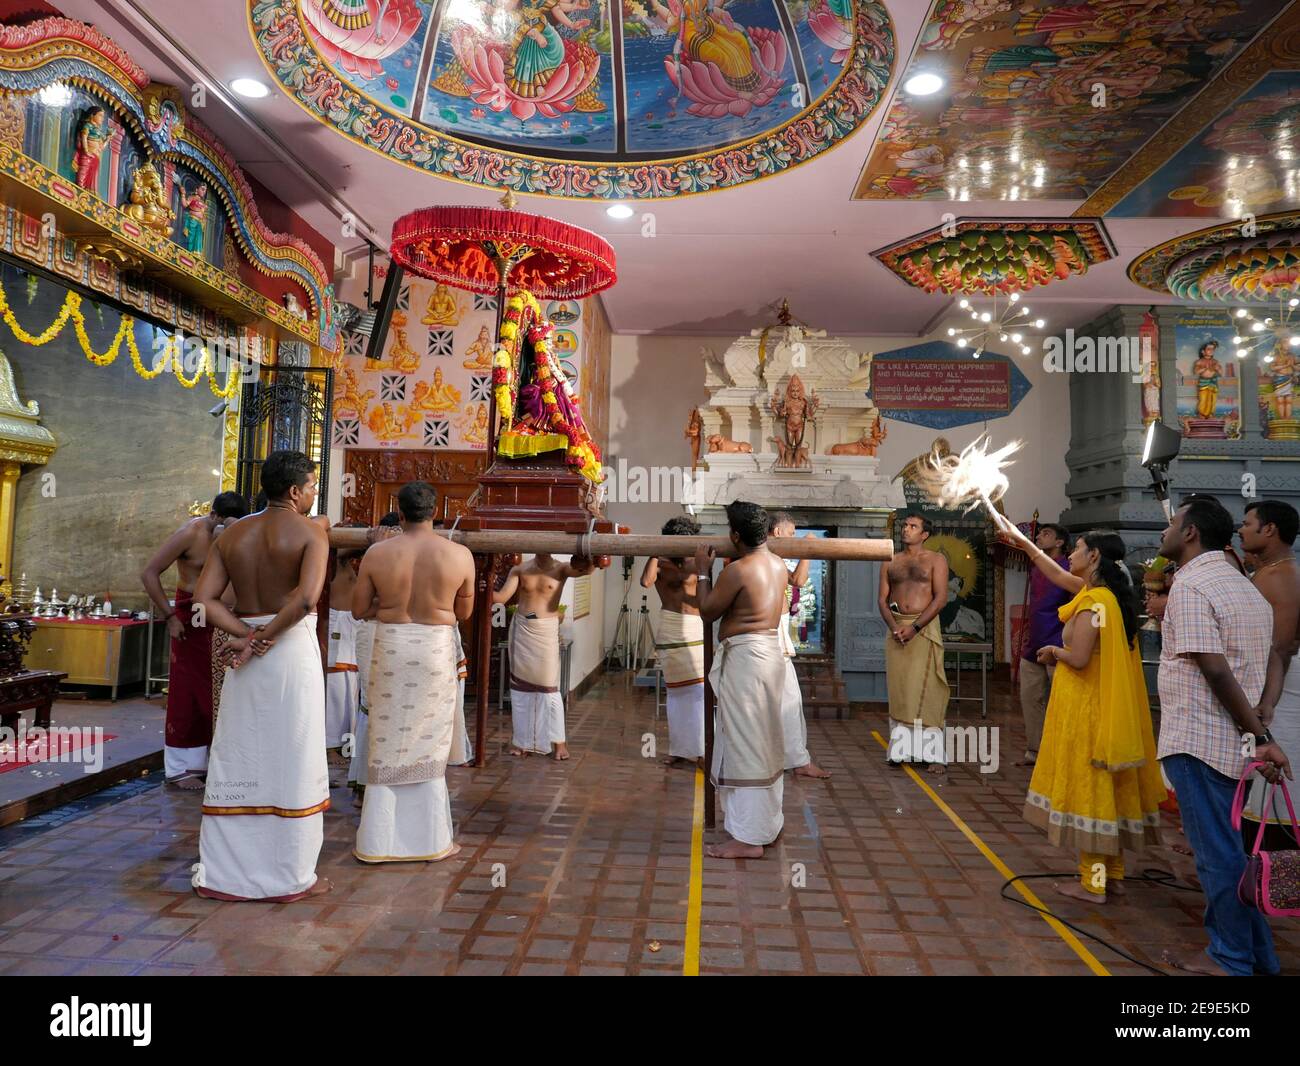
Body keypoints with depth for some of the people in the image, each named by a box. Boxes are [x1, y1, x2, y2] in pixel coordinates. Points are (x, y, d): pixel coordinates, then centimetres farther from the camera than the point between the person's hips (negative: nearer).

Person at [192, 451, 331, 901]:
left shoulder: (233, 533, 9)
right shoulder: (310, 532, -8)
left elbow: (204, 596, 1)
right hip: (292, 648, -5)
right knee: (292, 761, 4)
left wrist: (247, 635, -7)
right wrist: (265, 639, -13)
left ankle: (223, 872, 24)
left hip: (245, 653, 5)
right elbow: (306, 598, -23)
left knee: (237, 758, 14)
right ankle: (291, 876, 14)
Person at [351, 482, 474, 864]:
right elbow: (463, 612, 4)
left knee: (388, 744, 12)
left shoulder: (376, 553, -5)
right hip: (436, 651, 0)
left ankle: (380, 841, 20)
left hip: (390, 649, 0)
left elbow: (359, 609, 2)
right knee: (428, 746, 12)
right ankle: (431, 840, 21)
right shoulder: (460, 554, -6)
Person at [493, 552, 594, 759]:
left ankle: (558, 741, 10)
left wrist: (586, 561, -38)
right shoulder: (519, 569, 2)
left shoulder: (560, 569, -3)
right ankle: (521, 739, 21)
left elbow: (587, 569, -19)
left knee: (548, 686, -1)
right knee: (520, 684, 9)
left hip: (546, 631, -2)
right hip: (521, 629, 3)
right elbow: (502, 597, -5)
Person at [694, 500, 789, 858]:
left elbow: (707, 613, -7)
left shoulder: (737, 570, -18)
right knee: (764, 741, 18)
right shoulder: (778, 565, 8)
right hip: (770, 651, 9)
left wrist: (703, 572, 3)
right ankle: (768, 822, 32)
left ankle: (747, 838, 2)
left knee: (743, 744, -4)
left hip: (744, 657, -9)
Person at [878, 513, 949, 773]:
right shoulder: (890, 563, 14)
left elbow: (941, 597, -7)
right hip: (896, 629, 4)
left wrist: (914, 627, -16)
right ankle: (901, 749, 9)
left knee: (925, 690, -5)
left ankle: (934, 754, 0)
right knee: (899, 690, 4)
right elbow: (883, 599, 8)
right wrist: (894, 626, -11)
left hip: (924, 628, -3)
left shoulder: (935, 560, 3)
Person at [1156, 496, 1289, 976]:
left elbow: (1215, 670, -21)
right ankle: (1257, 954, 29)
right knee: (1229, 847, 18)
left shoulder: (1189, 586, -14)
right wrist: (1261, 722, 0)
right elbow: (1273, 662, 12)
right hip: (1234, 740, 9)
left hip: (1199, 741, -9)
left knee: (1217, 852, 2)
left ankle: (1232, 960, 15)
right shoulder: (1243, 585, 15)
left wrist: (1259, 735, -15)